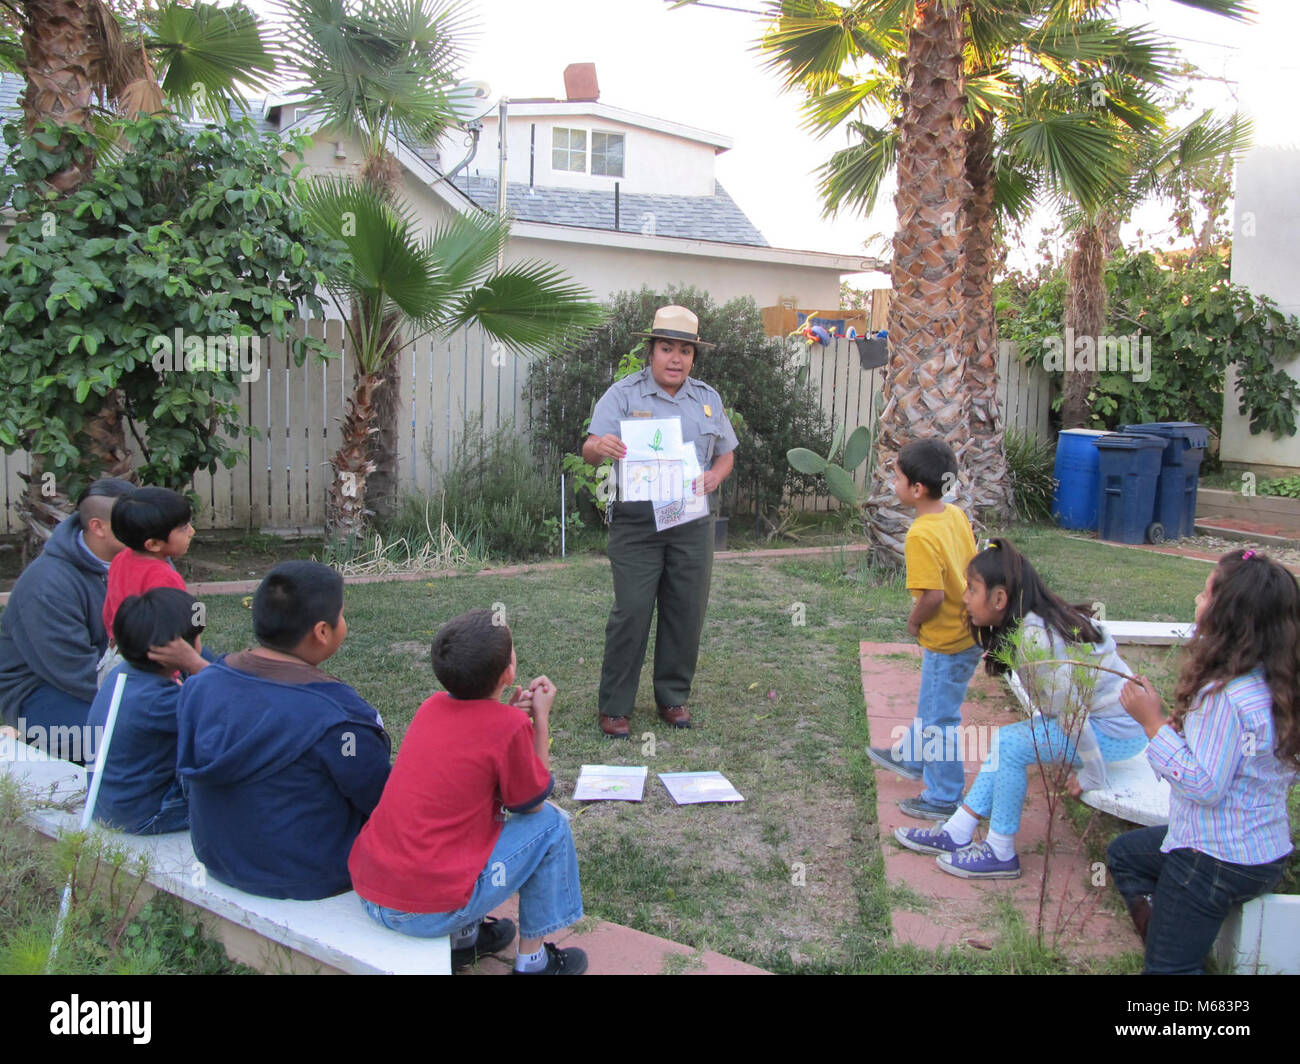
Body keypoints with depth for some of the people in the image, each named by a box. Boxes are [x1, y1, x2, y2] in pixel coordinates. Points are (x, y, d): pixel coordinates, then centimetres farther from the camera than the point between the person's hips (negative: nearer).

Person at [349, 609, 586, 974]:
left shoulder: (432, 707, 5)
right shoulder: (509, 726, -15)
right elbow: (533, 802, 0)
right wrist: (541, 716, 5)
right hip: (430, 911, -7)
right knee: (551, 824, 5)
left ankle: (463, 937, 30)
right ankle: (532, 959, 16)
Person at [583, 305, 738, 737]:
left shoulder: (708, 398, 13)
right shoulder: (623, 394, -1)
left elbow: (726, 454, 19)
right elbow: (590, 451, -10)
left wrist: (714, 477, -4)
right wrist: (599, 447, -35)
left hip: (693, 522, 4)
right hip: (637, 521, -4)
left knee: (687, 612, 7)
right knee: (631, 613, -5)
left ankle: (673, 697, 23)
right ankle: (614, 706, 6)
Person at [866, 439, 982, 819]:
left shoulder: (921, 535, -27)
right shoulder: (956, 514, -1)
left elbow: (933, 595, -29)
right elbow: (973, 565, 9)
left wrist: (914, 621, -10)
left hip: (948, 641, -9)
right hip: (969, 627, 9)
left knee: (938, 719, 6)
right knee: (931, 702, 28)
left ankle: (944, 799, 20)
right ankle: (912, 756, 50)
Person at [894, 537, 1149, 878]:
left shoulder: (1034, 639, -27)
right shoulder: (1034, 623, 2)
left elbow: (1073, 714, -25)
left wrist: (1092, 779, -16)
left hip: (1118, 731, -9)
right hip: (1101, 718, 9)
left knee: (1010, 743, -16)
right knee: (1008, 741, 5)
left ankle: (1001, 854, -3)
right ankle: (957, 834, 10)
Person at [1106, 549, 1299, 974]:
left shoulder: (1225, 696, -30)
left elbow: (1205, 785, -29)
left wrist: (1154, 722, -23)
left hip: (1220, 860, -10)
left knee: (1169, 967, 6)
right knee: (1123, 853, 28)